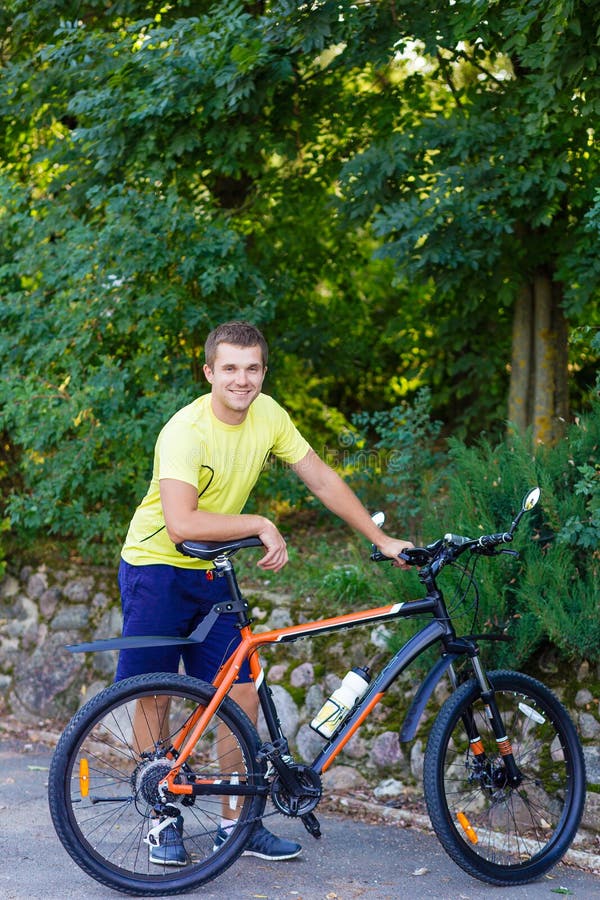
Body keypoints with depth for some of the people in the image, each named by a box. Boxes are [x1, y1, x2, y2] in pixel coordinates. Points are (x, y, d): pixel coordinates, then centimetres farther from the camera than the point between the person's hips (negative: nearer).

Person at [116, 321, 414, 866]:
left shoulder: (267, 415, -5)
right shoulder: (186, 431, -24)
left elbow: (323, 480, 1)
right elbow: (181, 523, -35)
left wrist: (383, 541, -2)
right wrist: (262, 525, -29)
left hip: (211, 574, 5)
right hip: (157, 568, -5)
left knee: (243, 695, -1)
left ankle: (237, 823, 10)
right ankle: (165, 820, 14)